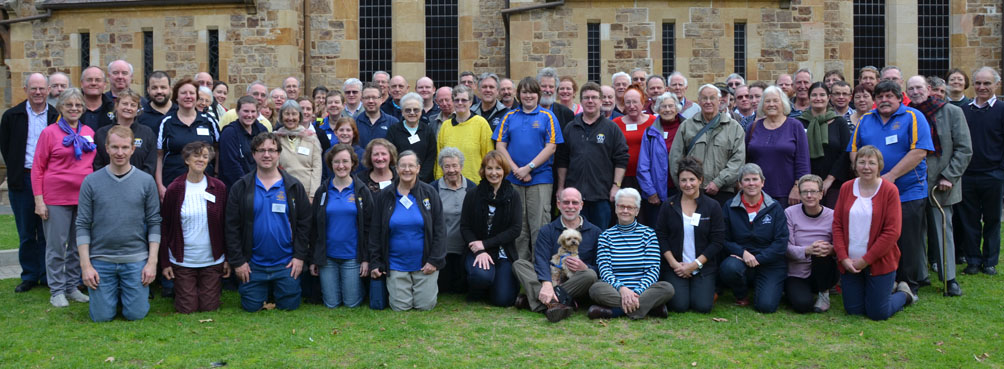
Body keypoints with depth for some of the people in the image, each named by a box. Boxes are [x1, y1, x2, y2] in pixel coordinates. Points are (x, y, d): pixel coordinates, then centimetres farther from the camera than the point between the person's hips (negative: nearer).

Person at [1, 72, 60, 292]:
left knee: (48, 231, 4)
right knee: (26, 233, 7)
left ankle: (48, 276, 13)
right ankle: (29, 276, 16)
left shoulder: (57, 117, 3)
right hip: (22, 181, 1)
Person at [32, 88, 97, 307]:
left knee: (78, 245, 11)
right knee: (56, 246, 2)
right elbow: (37, 168, -4)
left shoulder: (89, 133, 8)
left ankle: (72, 287, 23)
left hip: (83, 197, 4)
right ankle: (56, 291, 12)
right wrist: (39, 200, -9)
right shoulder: (49, 133, -4)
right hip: (56, 198, -4)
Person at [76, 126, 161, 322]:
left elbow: (154, 223, 2)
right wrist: (85, 265, -6)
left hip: (136, 259, 0)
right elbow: (82, 226, 1)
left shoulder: (146, 181, 1)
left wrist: (152, 262, -5)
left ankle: (126, 293, 30)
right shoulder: (91, 182, 0)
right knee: (102, 316, 0)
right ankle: (114, 293, 31)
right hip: (101, 259, 0)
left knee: (136, 314, -1)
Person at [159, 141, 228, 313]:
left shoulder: (219, 187, 0)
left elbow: (225, 226, 4)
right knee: (187, 309, 2)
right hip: (183, 261, -1)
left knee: (210, 307, 4)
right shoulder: (174, 189, -4)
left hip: (212, 260, 1)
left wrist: (228, 258, 1)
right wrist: (164, 263, -3)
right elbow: (165, 227, -1)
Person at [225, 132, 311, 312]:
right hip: (253, 265, 0)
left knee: (290, 306, 8)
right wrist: (237, 261, -5)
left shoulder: (294, 186, 0)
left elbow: (304, 223, 2)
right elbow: (231, 228, -1)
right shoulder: (240, 188, -2)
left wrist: (300, 256, -4)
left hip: (286, 264, 0)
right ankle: (263, 292, 39)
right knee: (251, 307, 7)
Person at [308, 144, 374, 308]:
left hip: (352, 257, -1)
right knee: (331, 304, 5)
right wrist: (313, 259, 5)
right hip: (327, 257, 2)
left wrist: (366, 258, -6)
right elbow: (314, 228, 7)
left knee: (352, 303, 1)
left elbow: (368, 227, 0)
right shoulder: (322, 192, 5)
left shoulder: (362, 192, 0)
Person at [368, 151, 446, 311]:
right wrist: (374, 263, 0)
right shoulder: (384, 196, 2)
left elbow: (439, 230, 0)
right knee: (400, 307, -2)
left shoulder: (429, 193, 0)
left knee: (425, 305, -1)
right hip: (396, 264, 1)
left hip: (424, 264, 0)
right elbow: (375, 233, 6)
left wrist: (434, 260, -7)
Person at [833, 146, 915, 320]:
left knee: (878, 314, 0)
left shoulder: (890, 190, -9)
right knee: (853, 310, 9)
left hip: (880, 263, -4)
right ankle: (889, 288, 35)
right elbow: (837, 224, 3)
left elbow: (892, 232, -12)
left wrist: (865, 260, -14)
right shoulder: (846, 188, 3)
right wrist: (843, 257, -8)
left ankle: (903, 293, 31)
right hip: (849, 263, 4)